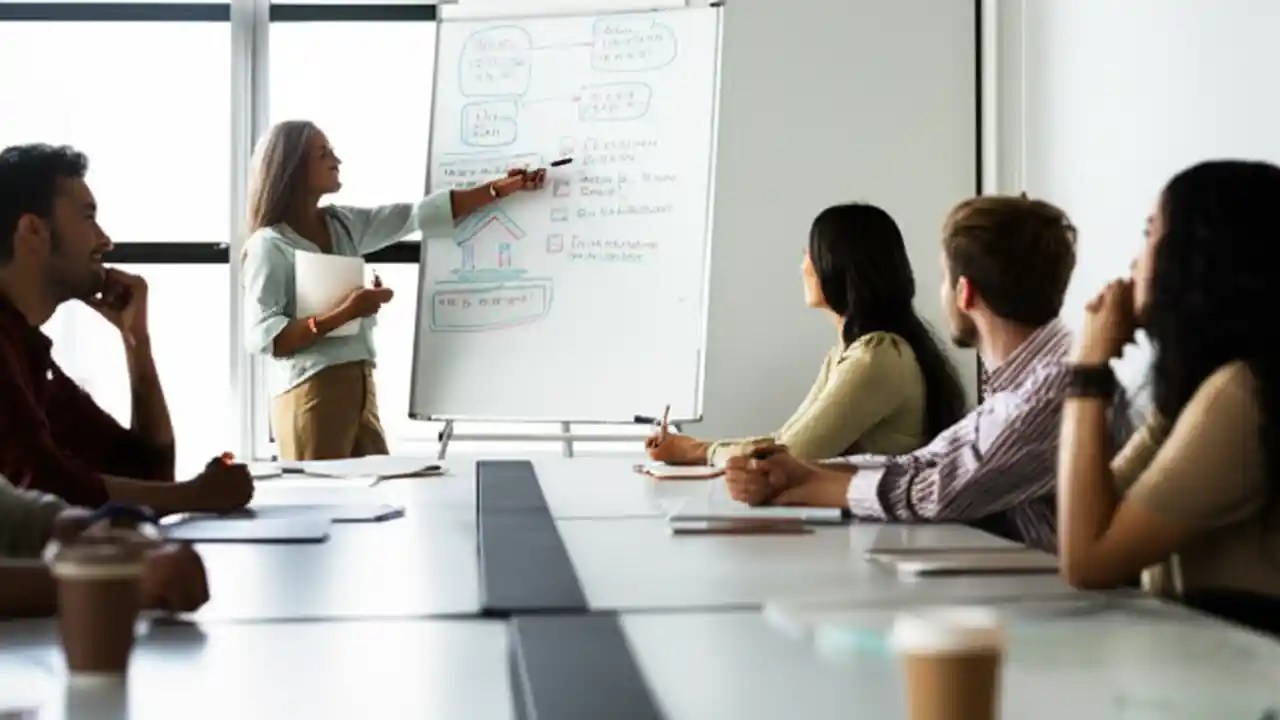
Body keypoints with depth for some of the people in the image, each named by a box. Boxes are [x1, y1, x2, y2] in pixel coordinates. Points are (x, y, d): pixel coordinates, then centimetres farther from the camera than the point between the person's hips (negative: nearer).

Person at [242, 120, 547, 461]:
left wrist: (504, 188, 8)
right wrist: (343, 313, -21)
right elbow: (260, 336, -17)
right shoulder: (270, 245, -9)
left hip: (360, 387, 7)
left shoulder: (343, 224, 10)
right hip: (311, 394, -7)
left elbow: (419, 215, 10)